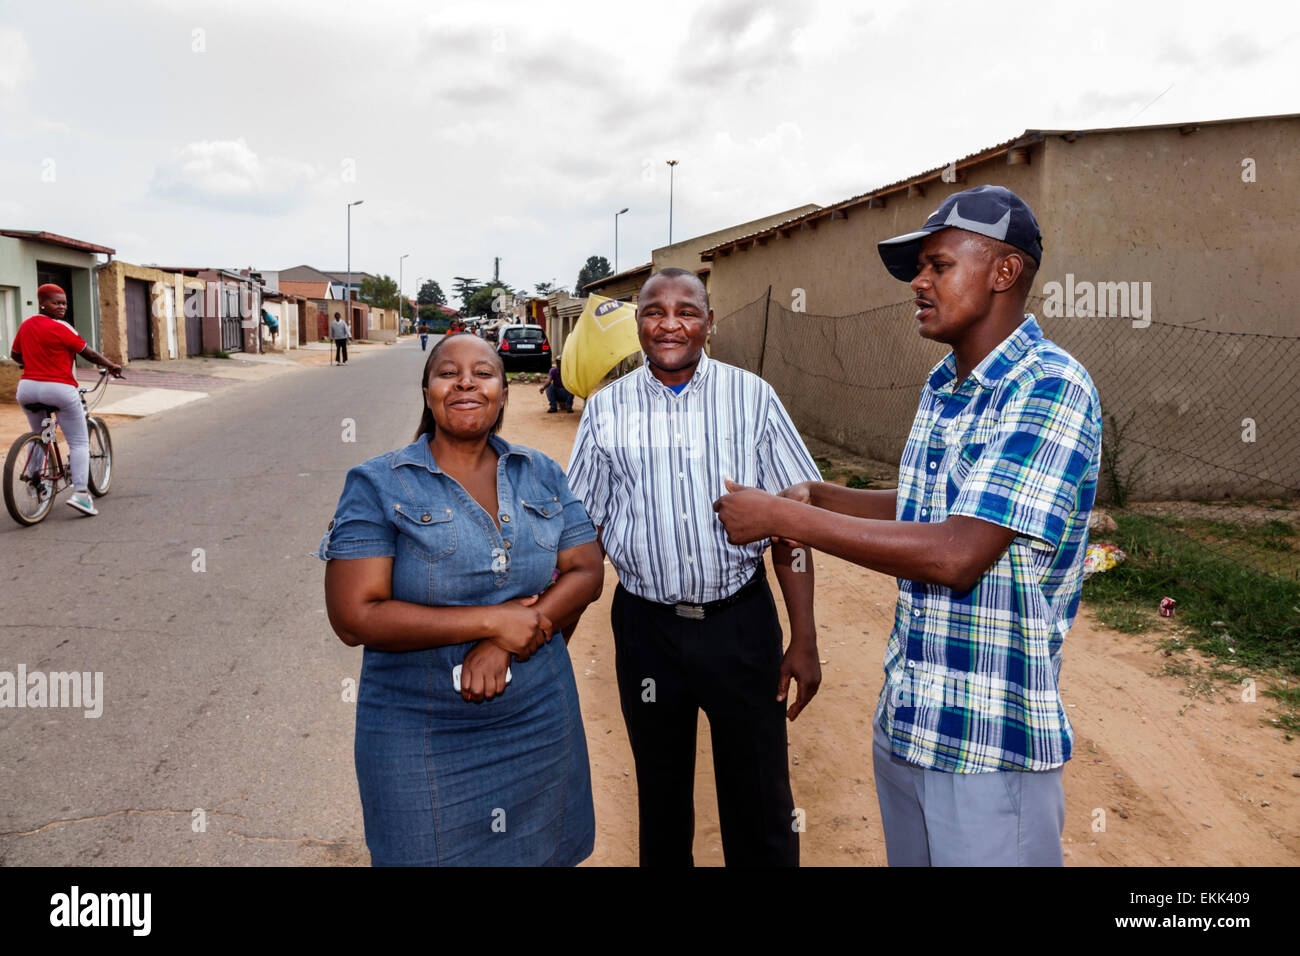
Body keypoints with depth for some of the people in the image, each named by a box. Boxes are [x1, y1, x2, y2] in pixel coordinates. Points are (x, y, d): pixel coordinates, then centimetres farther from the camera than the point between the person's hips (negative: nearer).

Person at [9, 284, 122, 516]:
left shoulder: (25, 326, 9)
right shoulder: (61, 328, -12)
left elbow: (14, 354, 23)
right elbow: (88, 354, -5)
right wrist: (111, 366, 10)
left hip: (27, 389, 7)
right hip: (59, 389, -7)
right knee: (79, 442, 0)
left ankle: (35, 482, 33)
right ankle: (80, 492, -11)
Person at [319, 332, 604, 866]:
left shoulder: (541, 475, 3)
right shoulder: (378, 486, -8)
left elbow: (587, 572, -2)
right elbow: (355, 618, -15)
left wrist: (504, 645, -17)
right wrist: (491, 621, -20)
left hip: (540, 723, 4)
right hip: (421, 740, -3)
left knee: (539, 851, 19)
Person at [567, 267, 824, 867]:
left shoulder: (753, 398, -3)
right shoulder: (606, 409, 1)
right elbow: (583, 529, 6)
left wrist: (804, 641, -4)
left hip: (741, 620, -1)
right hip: (646, 624, 2)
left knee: (760, 805, 8)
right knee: (660, 799, 18)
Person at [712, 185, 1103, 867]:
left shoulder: (1051, 390, -18)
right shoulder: (941, 386, 9)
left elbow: (957, 555, -26)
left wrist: (784, 517, -21)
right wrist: (816, 497, 3)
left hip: (989, 743, -8)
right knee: (906, 857, 21)